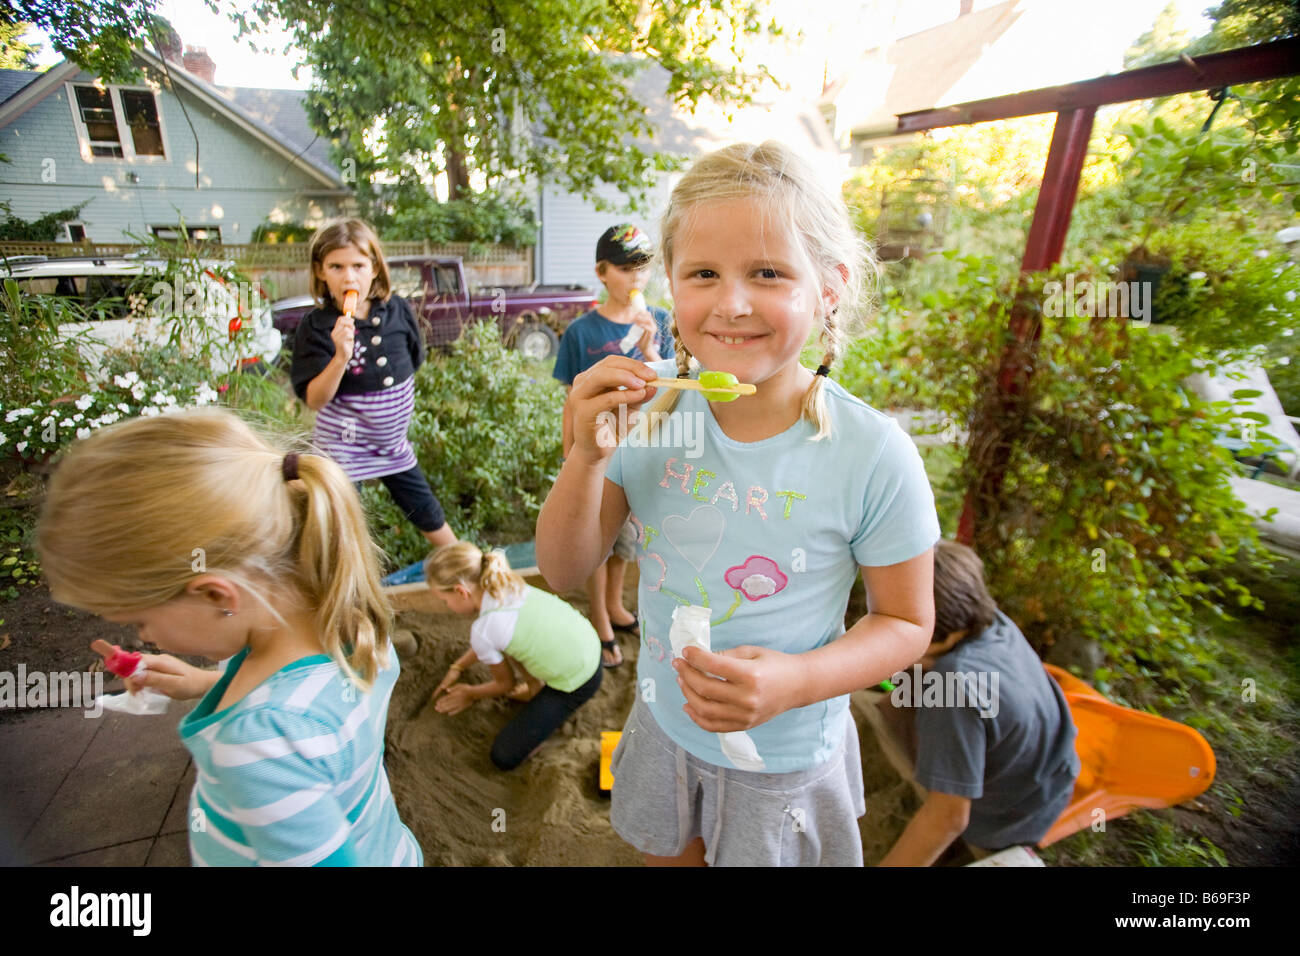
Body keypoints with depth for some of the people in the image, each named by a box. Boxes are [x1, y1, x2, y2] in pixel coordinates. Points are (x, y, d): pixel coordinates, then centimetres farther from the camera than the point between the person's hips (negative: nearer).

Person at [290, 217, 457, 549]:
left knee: (427, 512, 18)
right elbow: (314, 400, -22)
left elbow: (414, 360, 9)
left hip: (393, 440, 4)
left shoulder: (396, 309, -8)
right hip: (344, 444, -4)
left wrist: (394, 402, 7)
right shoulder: (316, 326, -16)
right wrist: (341, 357, -35)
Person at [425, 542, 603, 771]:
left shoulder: (482, 632, -20)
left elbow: (505, 684, 1)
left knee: (504, 757, -3)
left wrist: (470, 694, 20)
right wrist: (456, 668, 29)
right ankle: (536, 686, 19)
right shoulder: (506, 585, 0)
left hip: (576, 685, -8)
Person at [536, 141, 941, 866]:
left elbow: (907, 622, -11)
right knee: (666, 853, 30)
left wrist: (797, 682, -28)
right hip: (662, 725, 3)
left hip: (784, 757, -2)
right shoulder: (650, 408, -18)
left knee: (756, 853, 25)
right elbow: (565, 573, -12)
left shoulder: (873, 456, -25)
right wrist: (587, 458, -30)